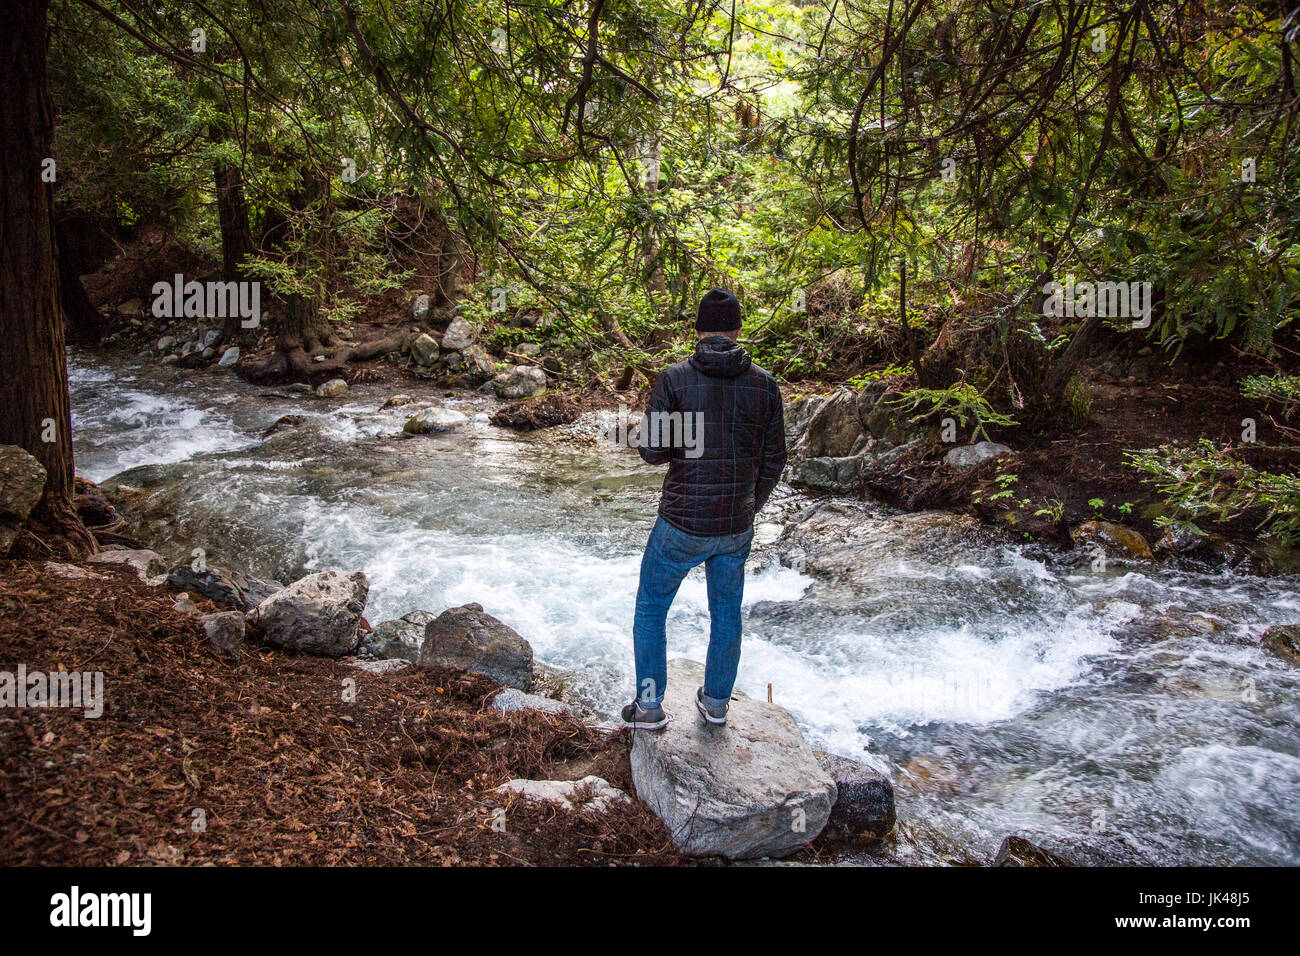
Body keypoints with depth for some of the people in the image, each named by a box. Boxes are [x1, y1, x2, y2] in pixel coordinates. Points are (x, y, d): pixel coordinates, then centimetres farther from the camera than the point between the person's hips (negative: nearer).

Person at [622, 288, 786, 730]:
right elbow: (774, 461, 1)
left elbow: (652, 449, -12)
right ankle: (716, 701, 37)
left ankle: (649, 706, 23)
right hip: (736, 528, 3)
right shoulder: (765, 385, -5)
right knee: (726, 613, 24)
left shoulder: (674, 379, -13)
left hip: (681, 527, -3)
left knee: (650, 608, 19)